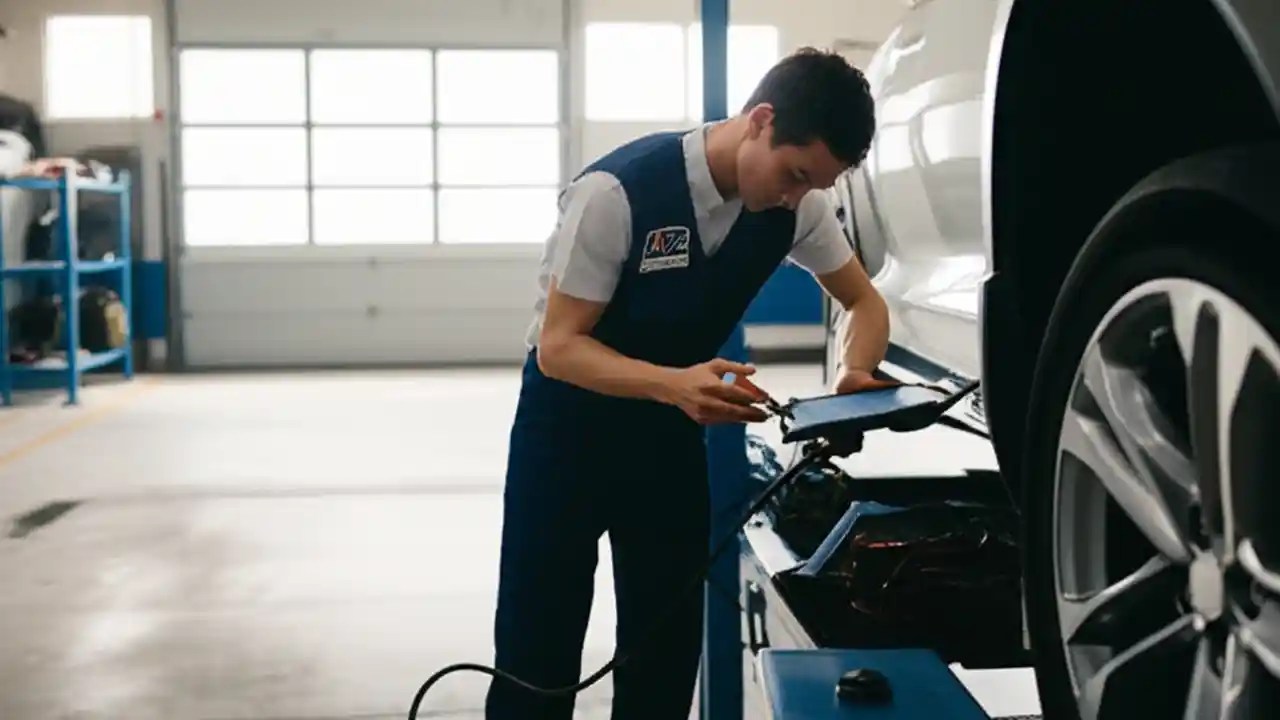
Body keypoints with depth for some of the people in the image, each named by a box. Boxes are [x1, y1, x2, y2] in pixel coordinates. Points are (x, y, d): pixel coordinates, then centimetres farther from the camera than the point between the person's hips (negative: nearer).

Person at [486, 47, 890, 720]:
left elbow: (864, 302, 4)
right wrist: (674, 385, -43)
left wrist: (854, 378, -19)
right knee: (536, 650, -1)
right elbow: (558, 347, -26)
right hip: (568, 427, -5)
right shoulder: (617, 191, -28)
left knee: (669, 649, 6)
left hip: (672, 431, 5)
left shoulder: (797, 204, -11)